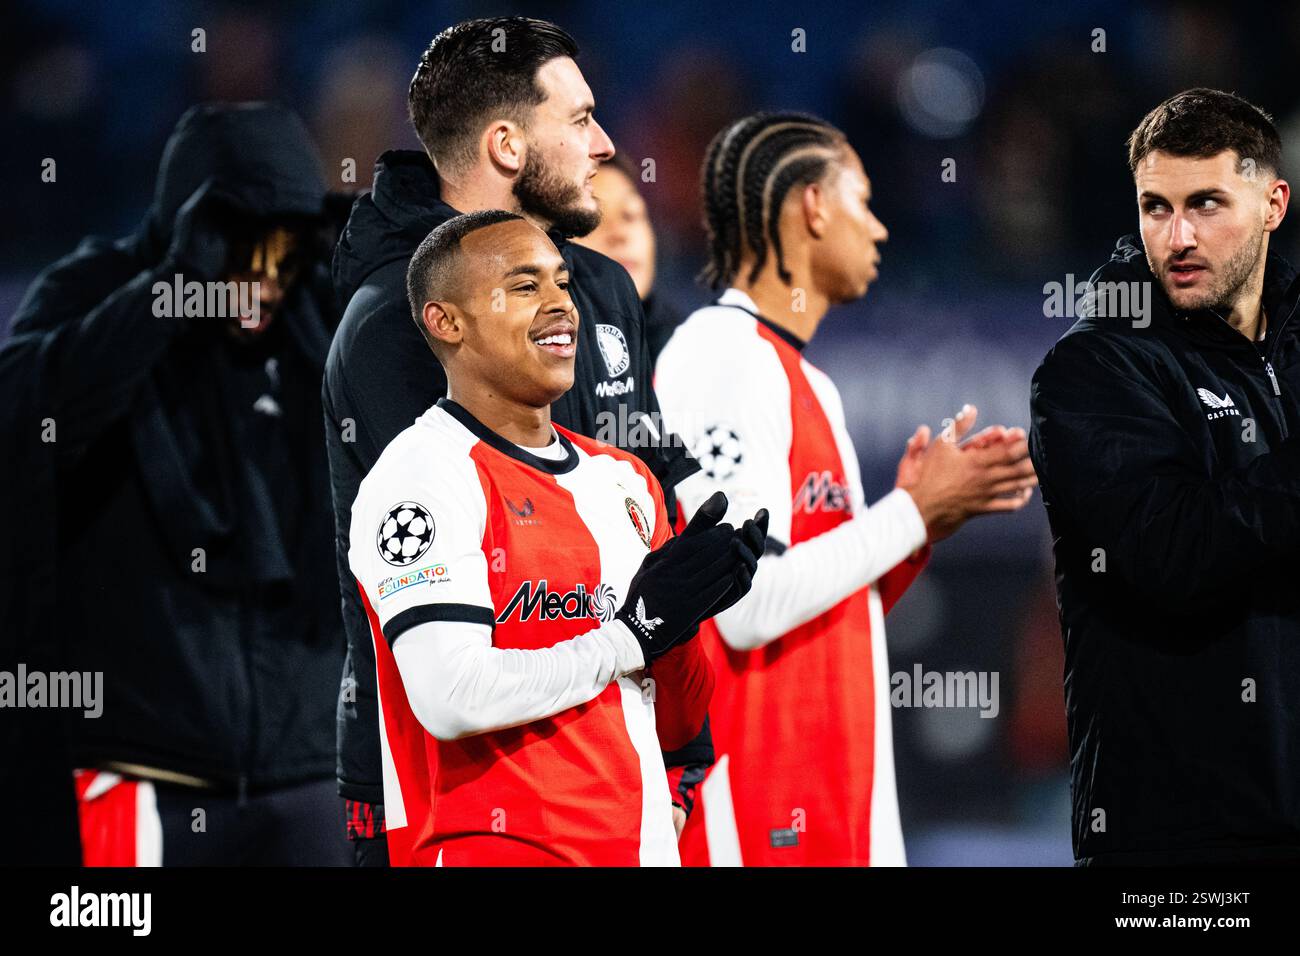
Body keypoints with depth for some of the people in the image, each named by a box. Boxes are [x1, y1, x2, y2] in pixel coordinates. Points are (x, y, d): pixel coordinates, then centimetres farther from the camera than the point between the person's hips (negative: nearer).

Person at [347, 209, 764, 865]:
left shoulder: (625, 481, 13)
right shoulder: (424, 474, -9)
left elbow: (671, 725, 14)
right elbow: (452, 699, -21)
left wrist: (681, 620, -5)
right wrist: (636, 633, -14)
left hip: (645, 846, 7)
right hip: (495, 850, -7)